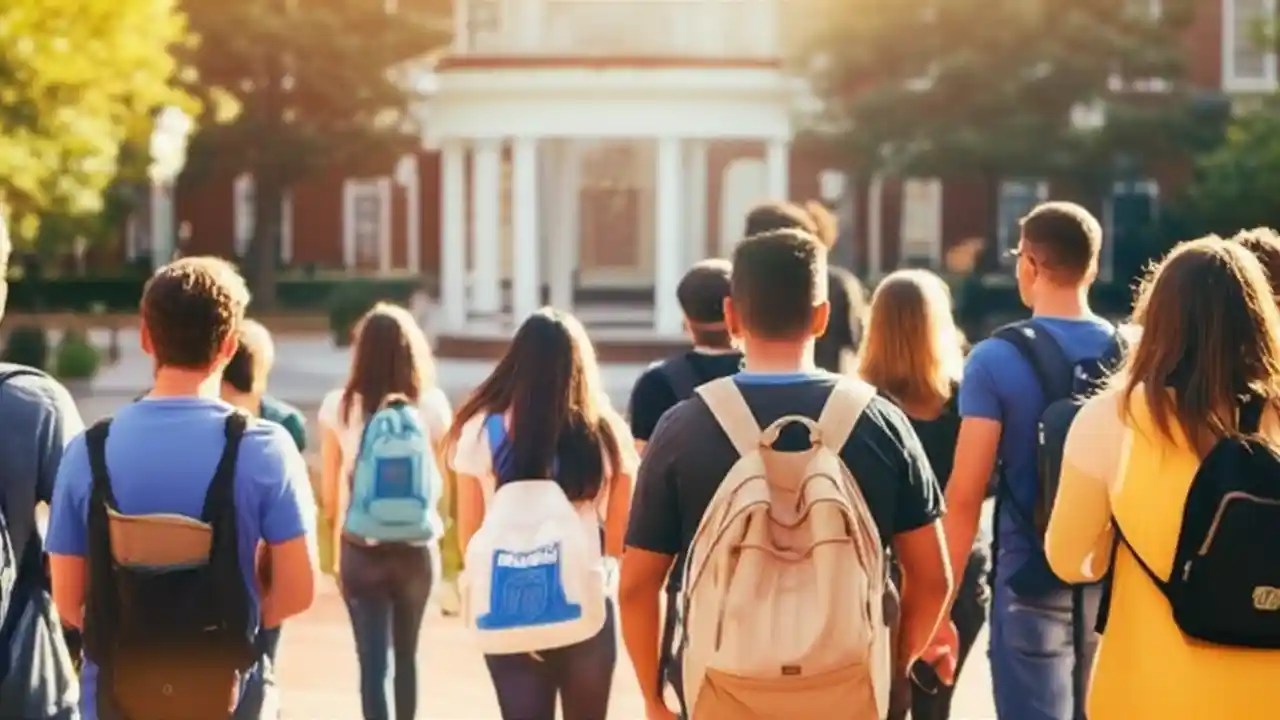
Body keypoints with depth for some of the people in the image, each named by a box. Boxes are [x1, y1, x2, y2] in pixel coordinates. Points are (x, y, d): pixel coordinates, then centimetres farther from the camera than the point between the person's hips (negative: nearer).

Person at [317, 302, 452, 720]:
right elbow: (439, 482, 4)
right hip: (418, 547, 2)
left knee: (373, 661, 0)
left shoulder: (339, 406, -6)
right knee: (406, 655, 20)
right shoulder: (432, 405, -5)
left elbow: (329, 492, 2)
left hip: (361, 549, -2)